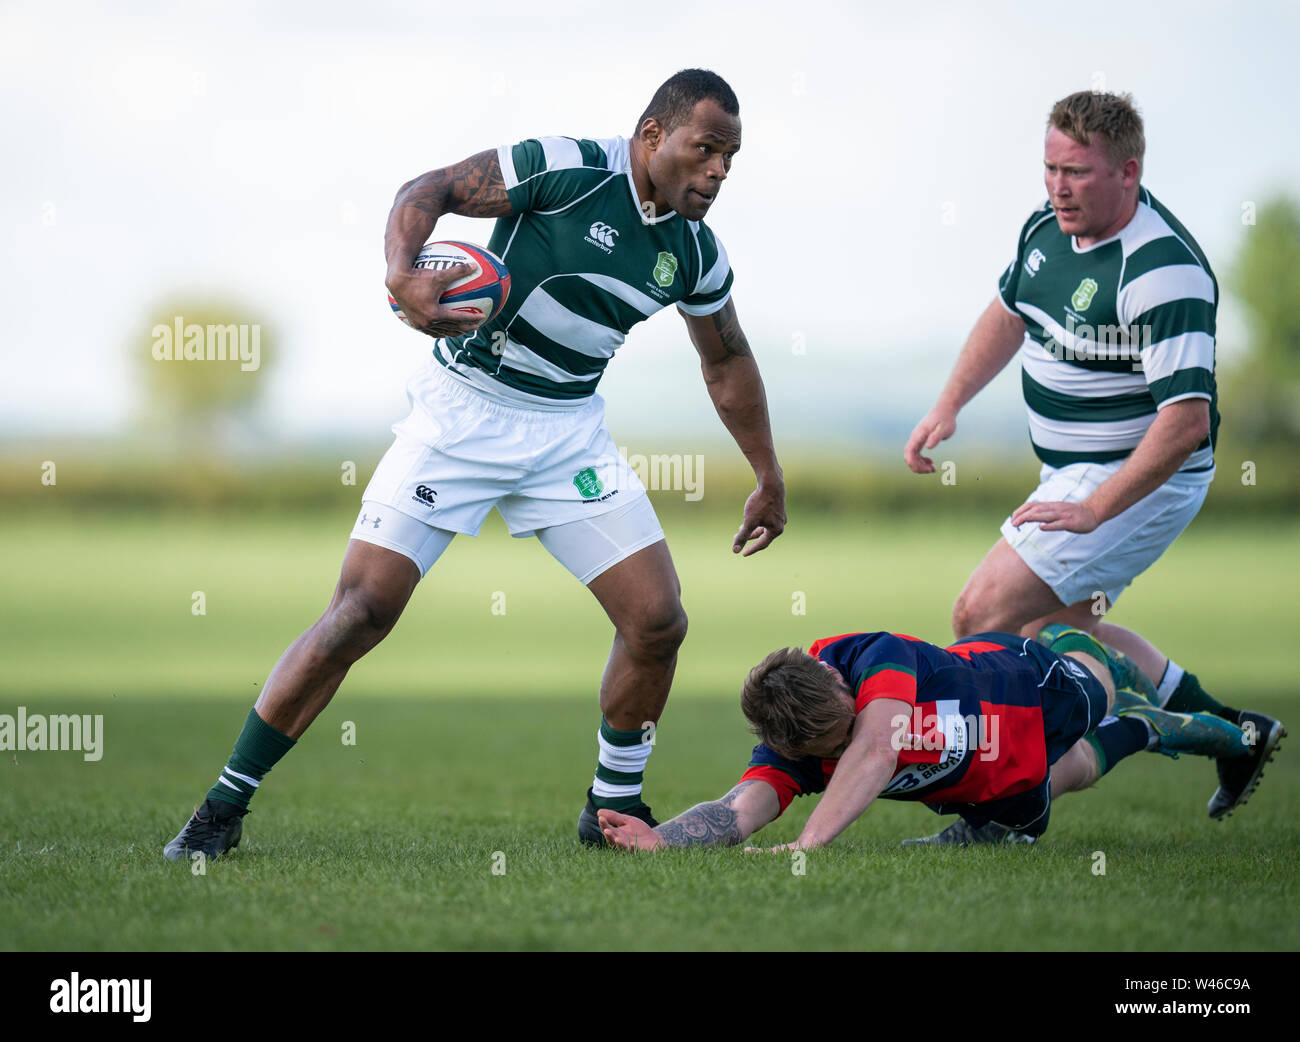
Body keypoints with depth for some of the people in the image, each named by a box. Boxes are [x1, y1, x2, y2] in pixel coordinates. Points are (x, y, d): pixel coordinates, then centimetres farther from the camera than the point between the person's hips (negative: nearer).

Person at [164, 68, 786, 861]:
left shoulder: (695, 253, 2)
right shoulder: (569, 169, -15)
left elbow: (727, 361, 19)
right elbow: (427, 192, -12)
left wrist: (770, 479, 23)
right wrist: (404, 273, -32)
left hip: (568, 431, 5)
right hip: (463, 410, -5)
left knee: (658, 621, -5)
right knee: (361, 613, -10)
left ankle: (614, 806, 17)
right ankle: (225, 806, 1)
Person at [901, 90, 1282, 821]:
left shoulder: (1162, 271, -28)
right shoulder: (1048, 229, 0)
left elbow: (1186, 420, -32)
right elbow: (1009, 313, 21)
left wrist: (1093, 511, -31)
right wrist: (950, 405, 11)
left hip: (1141, 481, -10)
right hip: (1075, 472, 10)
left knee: (984, 616, -15)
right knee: (1052, 628, 23)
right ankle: (1232, 734, 31)